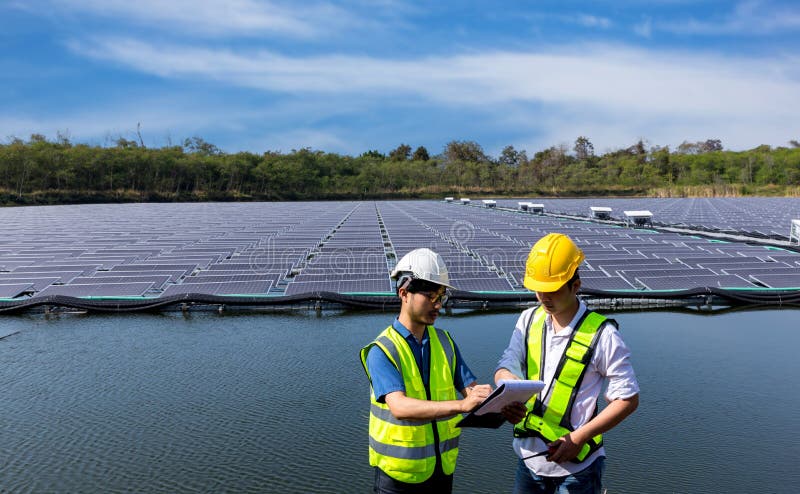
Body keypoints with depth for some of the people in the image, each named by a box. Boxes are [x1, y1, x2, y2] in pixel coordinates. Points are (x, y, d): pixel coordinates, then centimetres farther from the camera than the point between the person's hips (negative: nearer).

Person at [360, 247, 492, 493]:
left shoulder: (445, 341, 2)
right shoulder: (381, 351, -17)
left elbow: (471, 388, -2)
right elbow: (400, 407, -29)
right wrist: (462, 405, -39)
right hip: (398, 473, -5)